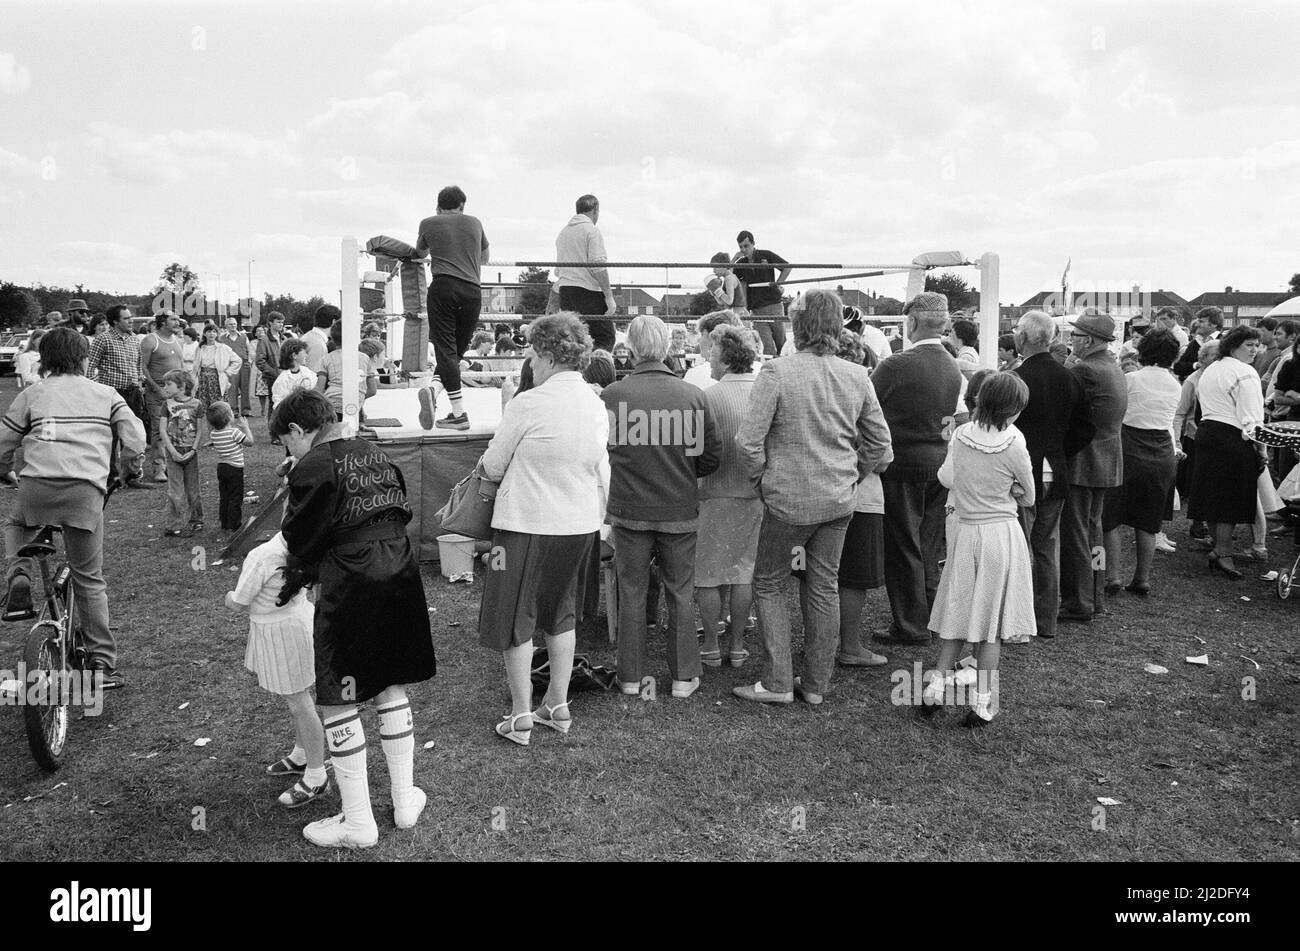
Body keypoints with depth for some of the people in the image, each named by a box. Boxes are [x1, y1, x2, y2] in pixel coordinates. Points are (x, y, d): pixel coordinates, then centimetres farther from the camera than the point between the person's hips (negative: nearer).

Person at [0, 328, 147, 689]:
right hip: (87, 491, 0)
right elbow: (135, 441, 9)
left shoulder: (31, 394, 14)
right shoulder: (105, 394, 15)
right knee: (89, 580, 10)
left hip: (37, 485, 0)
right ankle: (102, 662, 9)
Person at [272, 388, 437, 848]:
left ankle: (358, 823, 13)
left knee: (337, 701, 6)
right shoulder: (374, 453, 11)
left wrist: (292, 582, 15)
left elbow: (303, 541, -5)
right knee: (391, 686, 20)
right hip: (401, 574, 7)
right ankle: (405, 801, 28)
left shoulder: (312, 469, -10)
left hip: (351, 586, -7)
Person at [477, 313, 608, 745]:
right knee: (562, 618, 20)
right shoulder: (597, 404, 2)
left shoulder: (527, 404, -17)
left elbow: (493, 469, -6)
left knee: (516, 620, 8)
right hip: (580, 525, 6)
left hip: (527, 524, -6)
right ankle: (557, 705, 29)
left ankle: (521, 717, 15)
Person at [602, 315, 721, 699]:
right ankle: (684, 676, 21)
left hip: (629, 510, 0)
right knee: (680, 594, 14)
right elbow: (712, 455, -2)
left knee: (631, 595, 12)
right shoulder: (692, 395, -7)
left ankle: (630, 677, 21)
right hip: (680, 510, 1)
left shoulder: (611, 395, -10)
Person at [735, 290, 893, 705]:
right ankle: (816, 684, 24)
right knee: (824, 587, 14)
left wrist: (762, 481, -2)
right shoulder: (857, 376, -1)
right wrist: (849, 477, 15)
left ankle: (777, 683, 13)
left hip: (789, 500, -4)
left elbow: (748, 440, -17)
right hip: (839, 500, 4)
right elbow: (881, 446, 4)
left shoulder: (776, 371, -15)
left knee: (769, 585, 12)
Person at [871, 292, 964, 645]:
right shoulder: (954, 368, 5)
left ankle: (910, 625, 9)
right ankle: (932, 616, 27)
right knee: (929, 546, 17)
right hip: (941, 463, 7)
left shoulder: (898, 365, -18)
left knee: (903, 547, 3)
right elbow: (952, 413, 13)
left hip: (903, 463, -7)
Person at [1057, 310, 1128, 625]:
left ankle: (1078, 605, 5)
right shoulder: (1114, 368, 11)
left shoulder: (1085, 370, -20)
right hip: (1106, 463, 10)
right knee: (1091, 530, 18)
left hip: (1083, 464, -10)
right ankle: (1094, 598, 28)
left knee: (1074, 534, -2)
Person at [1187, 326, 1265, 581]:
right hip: (1232, 437, -8)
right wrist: (1260, 449, -10)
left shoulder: (1210, 370, 16)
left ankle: (1217, 544, 23)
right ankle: (1223, 551, -4)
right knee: (1232, 495, -3)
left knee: (1213, 493, 12)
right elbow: (1251, 417, -14)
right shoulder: (1246, 373, -11)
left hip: (1206, 430, 9)